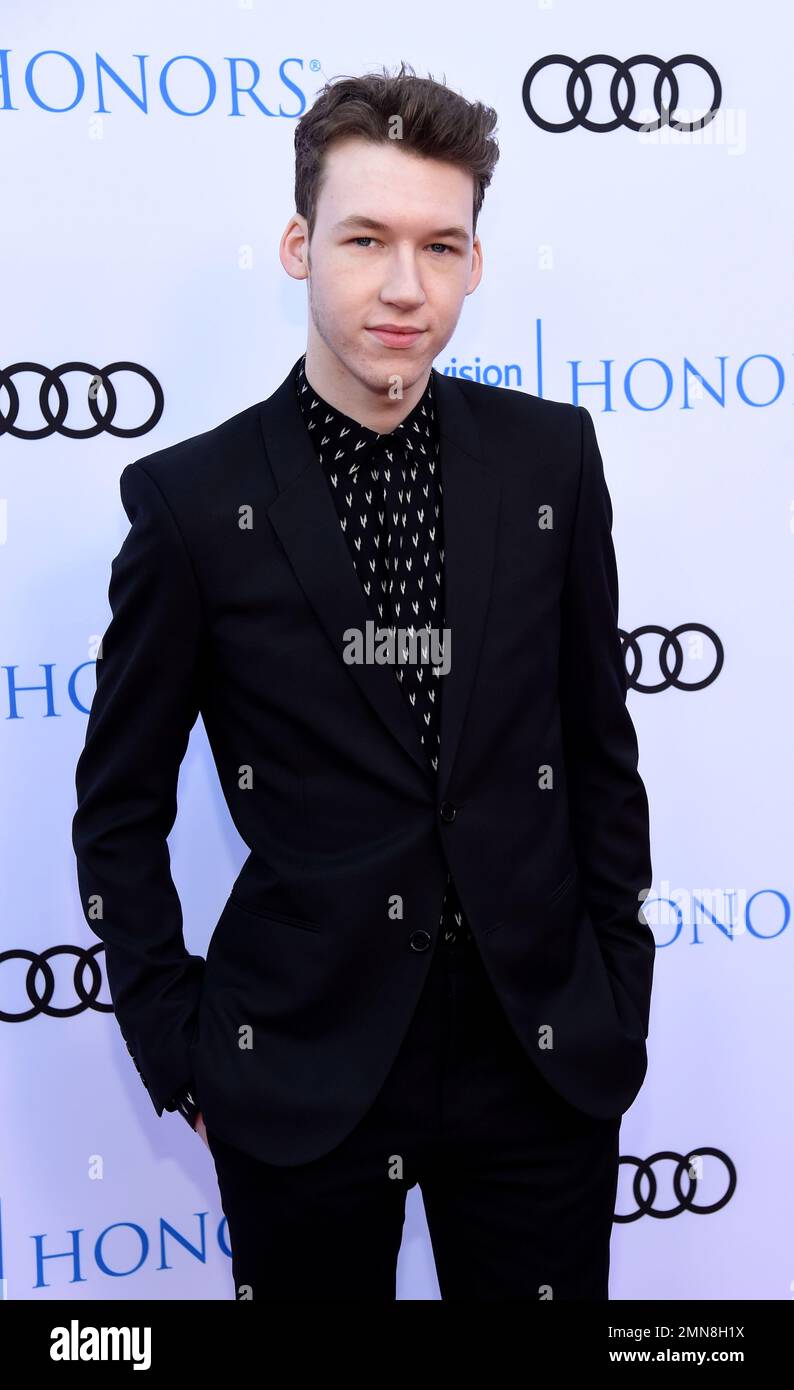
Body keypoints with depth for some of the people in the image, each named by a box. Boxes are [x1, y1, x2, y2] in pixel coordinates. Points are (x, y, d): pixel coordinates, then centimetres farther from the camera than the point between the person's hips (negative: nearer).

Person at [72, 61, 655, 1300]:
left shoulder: (550, 455, -2)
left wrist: (617, 990, 6)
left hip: (541, 1056, 2)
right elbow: (120, 811, -1)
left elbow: (598, 739, 6)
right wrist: (180, 1055, -2)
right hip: (301, 1069, -1)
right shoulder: (193, 498, -8)